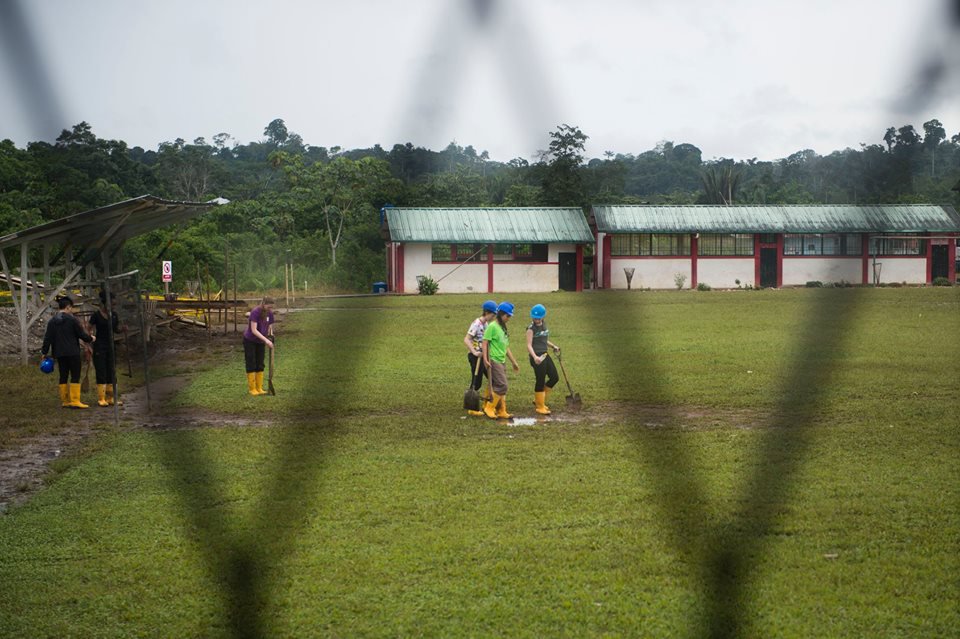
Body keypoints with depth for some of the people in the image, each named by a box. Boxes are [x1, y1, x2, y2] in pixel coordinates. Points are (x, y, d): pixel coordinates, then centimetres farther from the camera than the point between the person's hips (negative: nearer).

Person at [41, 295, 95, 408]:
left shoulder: (52, 321, 7)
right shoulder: (72, 319, -8)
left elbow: (47, 338, 5)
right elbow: (82, 334, -5)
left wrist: (44, 352, 11)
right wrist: (90, 339, 15)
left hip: (59, 353, 6)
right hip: (72, 352, -6)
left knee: (63, 376, 10)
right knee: (75, 376, -3)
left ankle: (64, 401, 12)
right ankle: (74, 401, -9)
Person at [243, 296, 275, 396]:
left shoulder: (270, 313, -7)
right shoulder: (255, 312, -26)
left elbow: (270, 328, 3)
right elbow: (254, 330, -30)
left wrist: (270, 341, -14)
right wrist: (266, 340, -36)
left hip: (260, 342, 6)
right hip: (250, 341, -6)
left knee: (260, 365, 5)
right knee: (251, 365, -2)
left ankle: (259, 388, 9)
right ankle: (252, 388, 3)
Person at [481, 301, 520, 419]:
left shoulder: (503, 328, 17)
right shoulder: (492, 326, -10)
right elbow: (485, 343, -14)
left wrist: (514, 362, 24)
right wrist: (485, 359, -23)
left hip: (502, 361, 9)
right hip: (494, 361, -9)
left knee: (501, 387, 9)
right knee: (502, 386, -13)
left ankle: (501, 411, 13)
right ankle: (489, 408, -4)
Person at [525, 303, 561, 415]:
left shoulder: (544, 325, 10)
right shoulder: (531, 329, -12)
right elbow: (529, 345, -18)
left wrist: (553, 346, 11)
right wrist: (535, 357, -33)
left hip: (545, 355, 8)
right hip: (537, 357, -8)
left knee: (555, 377, 12)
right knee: (540, 381, -2)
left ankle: (538, 400, 25)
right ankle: (540, 406, 12)